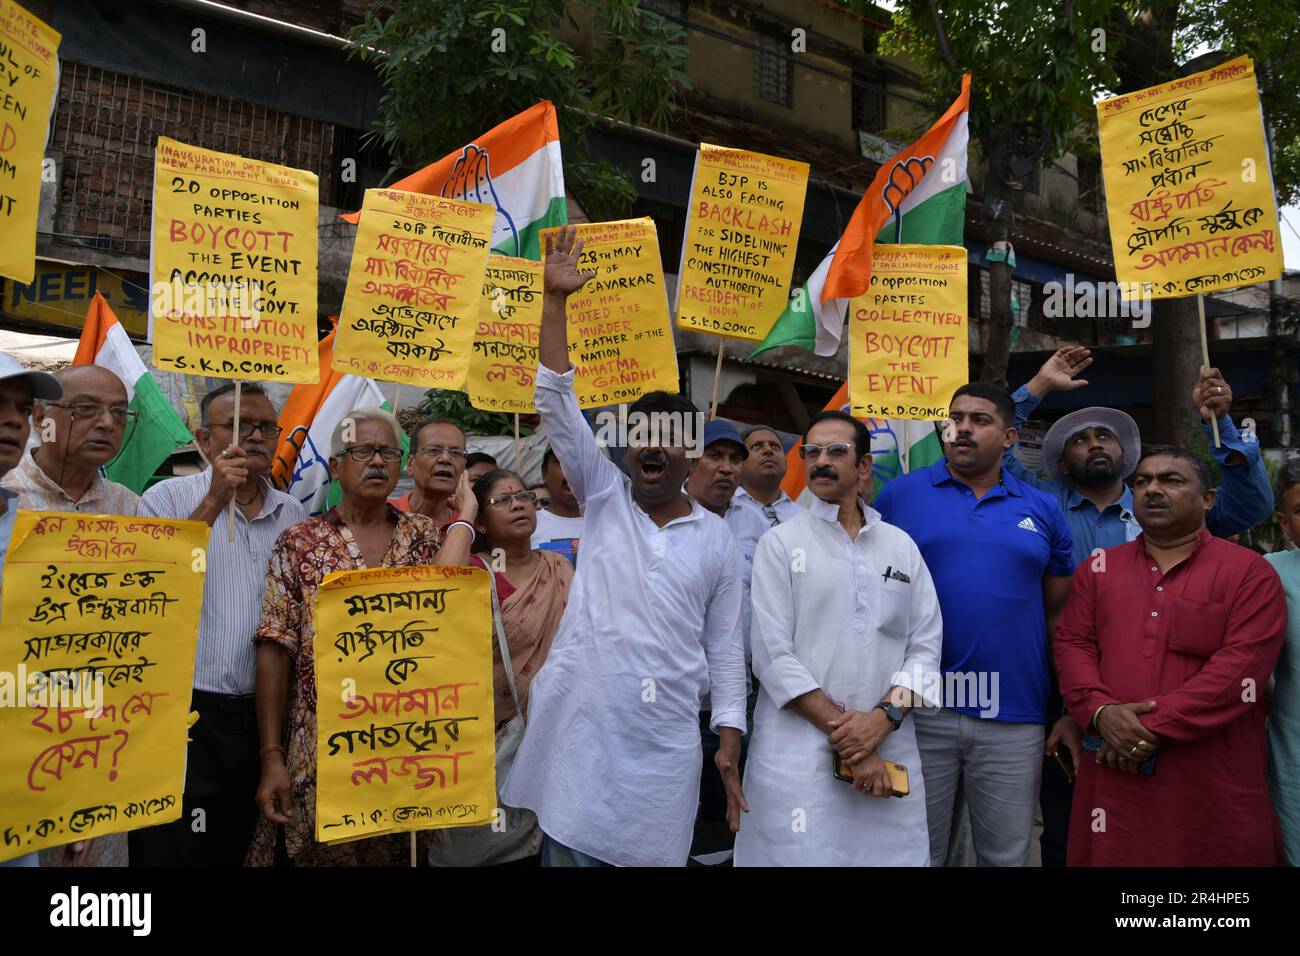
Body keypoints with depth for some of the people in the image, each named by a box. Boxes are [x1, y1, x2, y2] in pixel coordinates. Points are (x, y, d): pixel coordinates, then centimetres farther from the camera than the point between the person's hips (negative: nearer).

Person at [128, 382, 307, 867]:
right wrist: (213, 503, -18)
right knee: (173, 853, 3)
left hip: (264, 714, 4)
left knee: (245, 851, 13)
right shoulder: (168, 497, -1)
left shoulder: (293, 512, 10)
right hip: (187, 715, -4)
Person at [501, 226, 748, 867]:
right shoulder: (603, 497, 5)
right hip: (581, 725, 0)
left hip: (666, 738, 1)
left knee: (654, 856, 7)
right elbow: (555, 402, -3)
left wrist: (730, 738, 3)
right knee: (571, 850, 5)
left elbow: (725, 645, 9)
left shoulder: (716, 537, 7)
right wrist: (554, 300, -8)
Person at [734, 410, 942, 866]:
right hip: (797, 755, -3)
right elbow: (773, 654, -8)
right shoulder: (780, 543, 0)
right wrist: (845, 737, -12)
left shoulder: (902, 546, 10)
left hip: (889, 752, 3)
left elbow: (926, 646, 5)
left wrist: (883, 718, -12)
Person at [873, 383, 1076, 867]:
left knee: (1007, 856, 14)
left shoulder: (1042, 510, 8)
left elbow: (1060, 615, 12)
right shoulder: (899, 495, 1)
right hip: (916, 712, -2)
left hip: (1015, 717, 2)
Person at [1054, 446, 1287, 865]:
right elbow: (1072, 645, 5)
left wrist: (1156, 726, -16)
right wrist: (1101, 712, -13)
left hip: (1213, 783, -3)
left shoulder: (1250, 571, 0)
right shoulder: (1098, 568, 12)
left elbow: (1242, 667, -11)